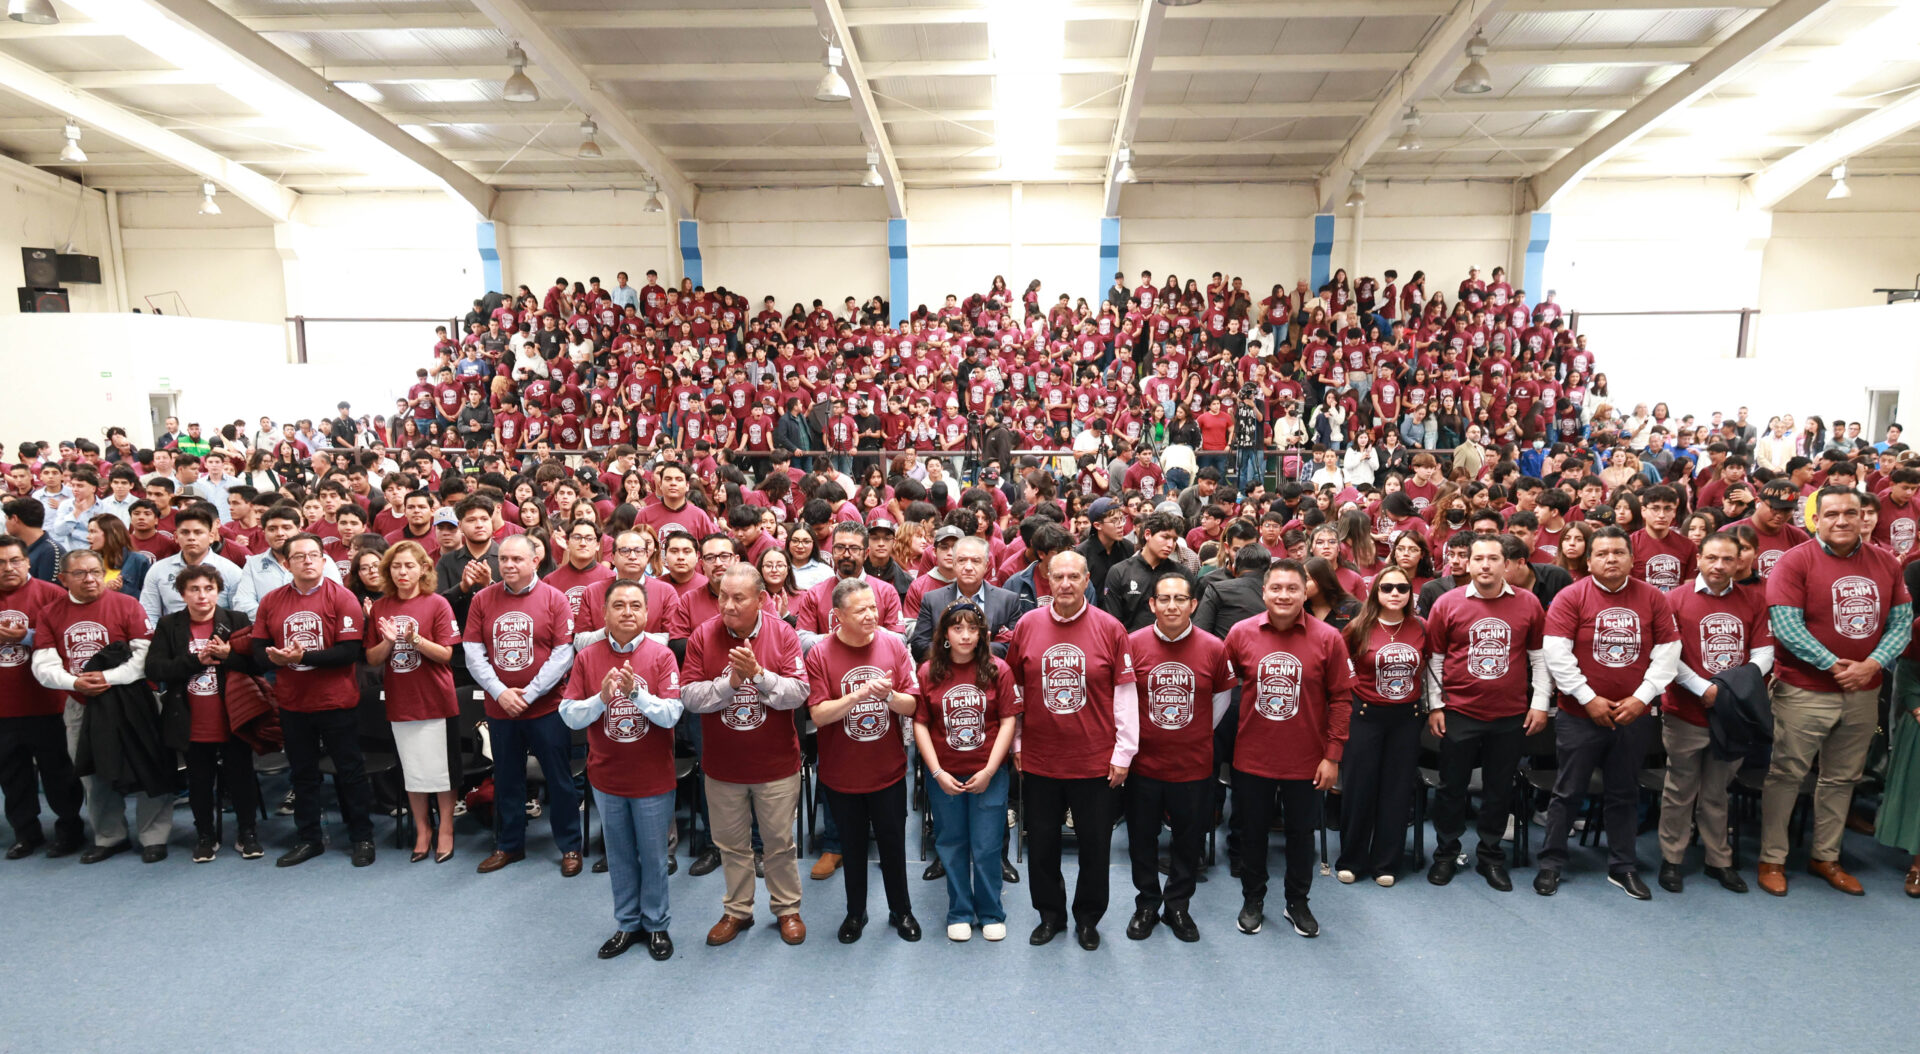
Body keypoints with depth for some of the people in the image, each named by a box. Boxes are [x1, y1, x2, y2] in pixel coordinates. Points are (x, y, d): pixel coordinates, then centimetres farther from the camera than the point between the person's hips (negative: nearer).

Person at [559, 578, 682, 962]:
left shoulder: (661, 655, -11)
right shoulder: (587, 657, -3)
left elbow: (671, 714, -16)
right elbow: (569, 715, -5)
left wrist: (635, 691, -29)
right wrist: (601, 697, -23)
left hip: (653, 778, -2)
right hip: (607, 777, 2)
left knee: (653, 856, 11)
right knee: (619, 856, 17)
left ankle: (656, 924, 31)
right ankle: (628, 923, 36)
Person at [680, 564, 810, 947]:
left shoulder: (783, 635, -11)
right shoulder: (703, 636, -8)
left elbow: (798, 693, -17)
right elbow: (689, 695, -12)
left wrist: (758, 674, -29)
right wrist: (731, 682, -26)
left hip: (776, 763, -1)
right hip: (722, 764, 2)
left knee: (780, 841, 13)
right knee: (732, 844, 17)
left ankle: (787, 909, 33)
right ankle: (737, 911, 37)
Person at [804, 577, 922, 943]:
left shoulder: (893, 645, -8)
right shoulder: (820, 654, -13)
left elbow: (911, 705, -6)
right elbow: (818, 715, -18)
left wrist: (888, 695, -27)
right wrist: (858, 695, -31)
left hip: (889, 771, 1)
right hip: (841, 773, -1)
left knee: (893, 844, 16)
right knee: (852, 846, 18)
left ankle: (901, 910, 38)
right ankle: (855, 912, 40)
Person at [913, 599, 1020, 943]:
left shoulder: (998, 670, -6)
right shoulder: (927, 672, -5)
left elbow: (1008, 721, -5)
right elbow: (920, 724, -3)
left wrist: (989, 770, -10)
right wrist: (937, 772, -9)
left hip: (988, 775, -1)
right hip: (943, 776, 1)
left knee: (987, 848, 7)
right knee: (951, 846, 13)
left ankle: (991, 914, 28)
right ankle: (960, 913, 32)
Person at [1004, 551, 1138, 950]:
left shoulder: (1110, 628, -7)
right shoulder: (1027, 625, -3)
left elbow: (1125, 693, -3)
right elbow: (1012, 689, 5)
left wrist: (1124, 752, -3)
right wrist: (1014, 744, 6)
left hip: (1095, 761, -1)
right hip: (1038, 759, 2)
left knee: (1095, 844, 12)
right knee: (1042, 843, 15)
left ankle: (1088, 917, 35)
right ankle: (1050, 914, 37)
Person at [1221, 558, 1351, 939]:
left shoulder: (1328, 638, -10)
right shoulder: (1241, 633, -7)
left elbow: (1341, 698, -4)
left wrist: (1333, 755, -5)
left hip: (1306, 760, 0)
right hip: (1252, 758, 1)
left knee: (1302, 832, 16)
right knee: (1252, 831, 14)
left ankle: (1297, 903, 38)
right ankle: (1252, 901, 35)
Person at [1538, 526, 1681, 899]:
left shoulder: (1652, 598, 2)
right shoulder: (1571, 597, -8)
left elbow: (1667, 652, 1)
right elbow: (1557, 653, -12)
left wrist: (1642, 697, -7)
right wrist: (1588, 699, -14)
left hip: (1635, 715, 3)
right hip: (1580, 714, -3)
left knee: (1624, 794, 16)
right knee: (1569, 792, 6)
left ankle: (1623, 867, 29)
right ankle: (1551, 863, 16)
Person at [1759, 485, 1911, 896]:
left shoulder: (1886, 563, 4)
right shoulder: (1795, 562, -11)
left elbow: (1902, 622, 3)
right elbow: (1784, 624, -16)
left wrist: (1873, 663, -12)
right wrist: (1833, 665, -18)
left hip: (1864, 692, 5)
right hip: (1804, 691, -5)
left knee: (1842, 779, 16)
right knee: (1787, 774, 2)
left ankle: (1825, 856, 30)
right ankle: (1772, 859, 13)